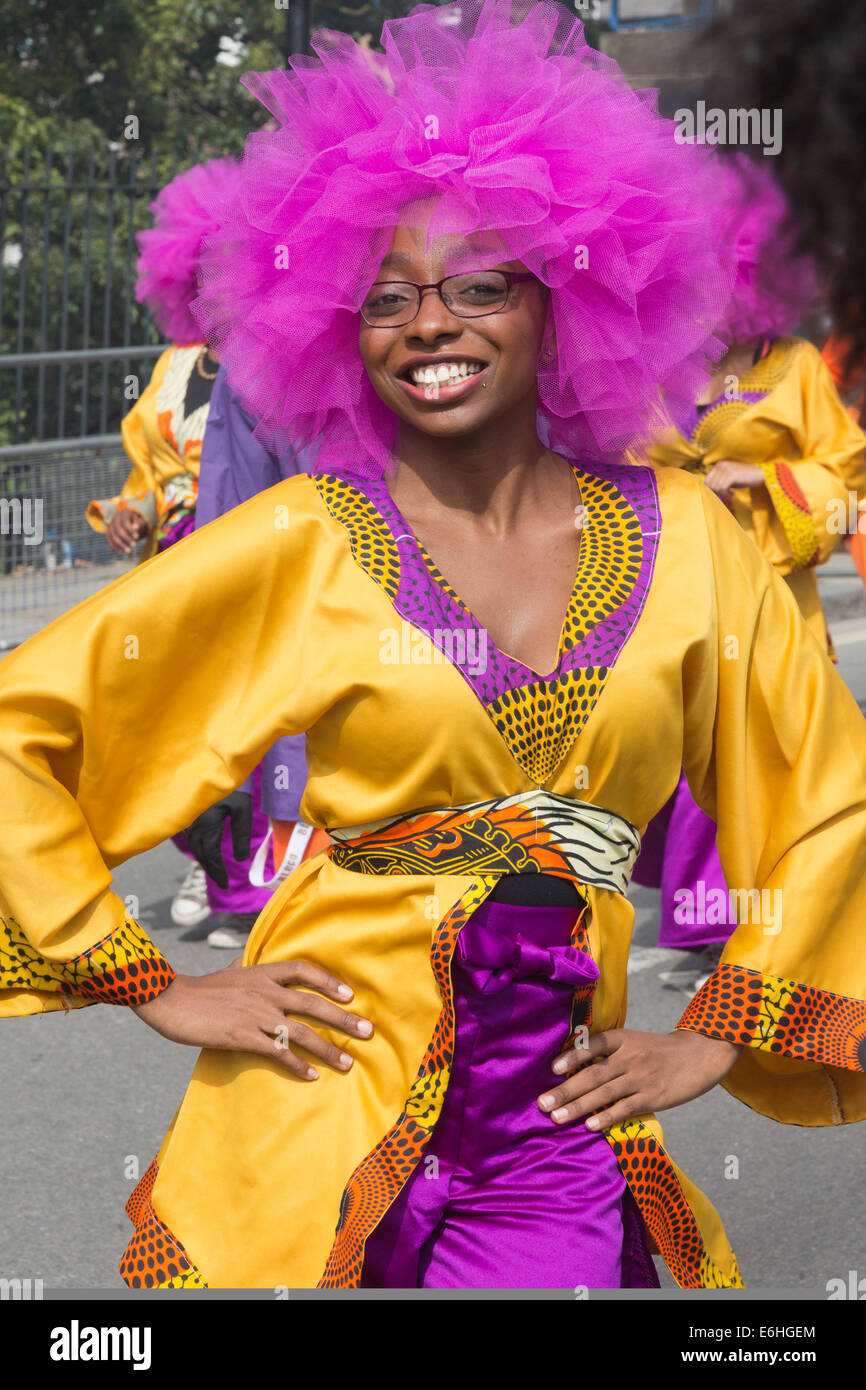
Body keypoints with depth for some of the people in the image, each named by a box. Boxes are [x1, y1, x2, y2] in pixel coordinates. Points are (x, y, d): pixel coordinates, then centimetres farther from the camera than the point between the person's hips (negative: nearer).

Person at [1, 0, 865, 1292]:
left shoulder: (682, 537, 2)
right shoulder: (301, 543, -5)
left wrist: (719, 1036, 8)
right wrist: (150, 985, -3)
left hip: (560, 1129, 2)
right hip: (322, 1119, -1)